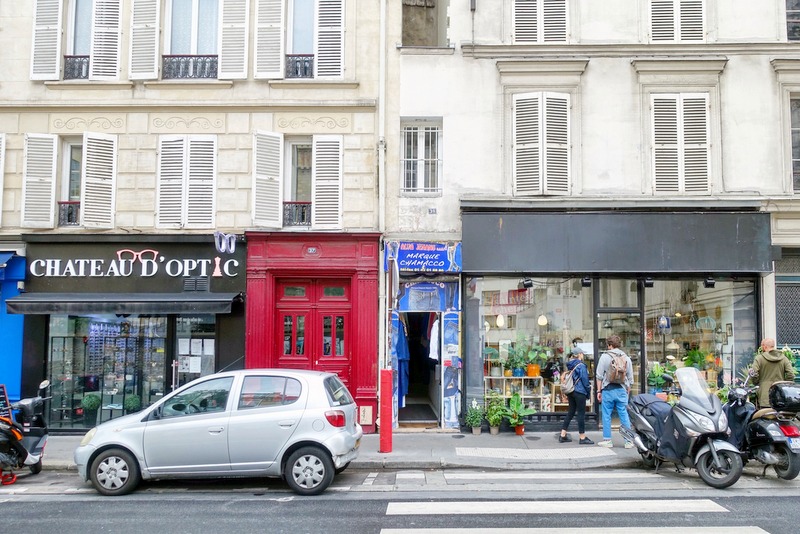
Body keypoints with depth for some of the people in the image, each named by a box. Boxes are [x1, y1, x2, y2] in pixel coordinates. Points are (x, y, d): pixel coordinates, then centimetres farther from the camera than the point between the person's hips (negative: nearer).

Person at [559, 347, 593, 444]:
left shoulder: (570, 365, 10)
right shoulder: (581, 365, -13)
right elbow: (585, 380, -12)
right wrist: (588, 392, 0)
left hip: (570, 392, 8)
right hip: (580, 392, -8)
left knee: (571, 412, 13)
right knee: (581, 414, -1)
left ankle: (563, 435, 13)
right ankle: (583, 438, 4)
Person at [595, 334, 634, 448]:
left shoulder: (605, 356, -2)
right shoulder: (626, 358, 7)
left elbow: (599, 376, -3)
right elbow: (630, 378, 10)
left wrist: (599, 391, 4)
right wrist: (627, 393, 17)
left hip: (608, 390, -2)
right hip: (622, 390, 3)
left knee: (606, 415, 6)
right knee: (624, 415, 7)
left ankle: (607, 440, 11)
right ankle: (628, 441, 8)